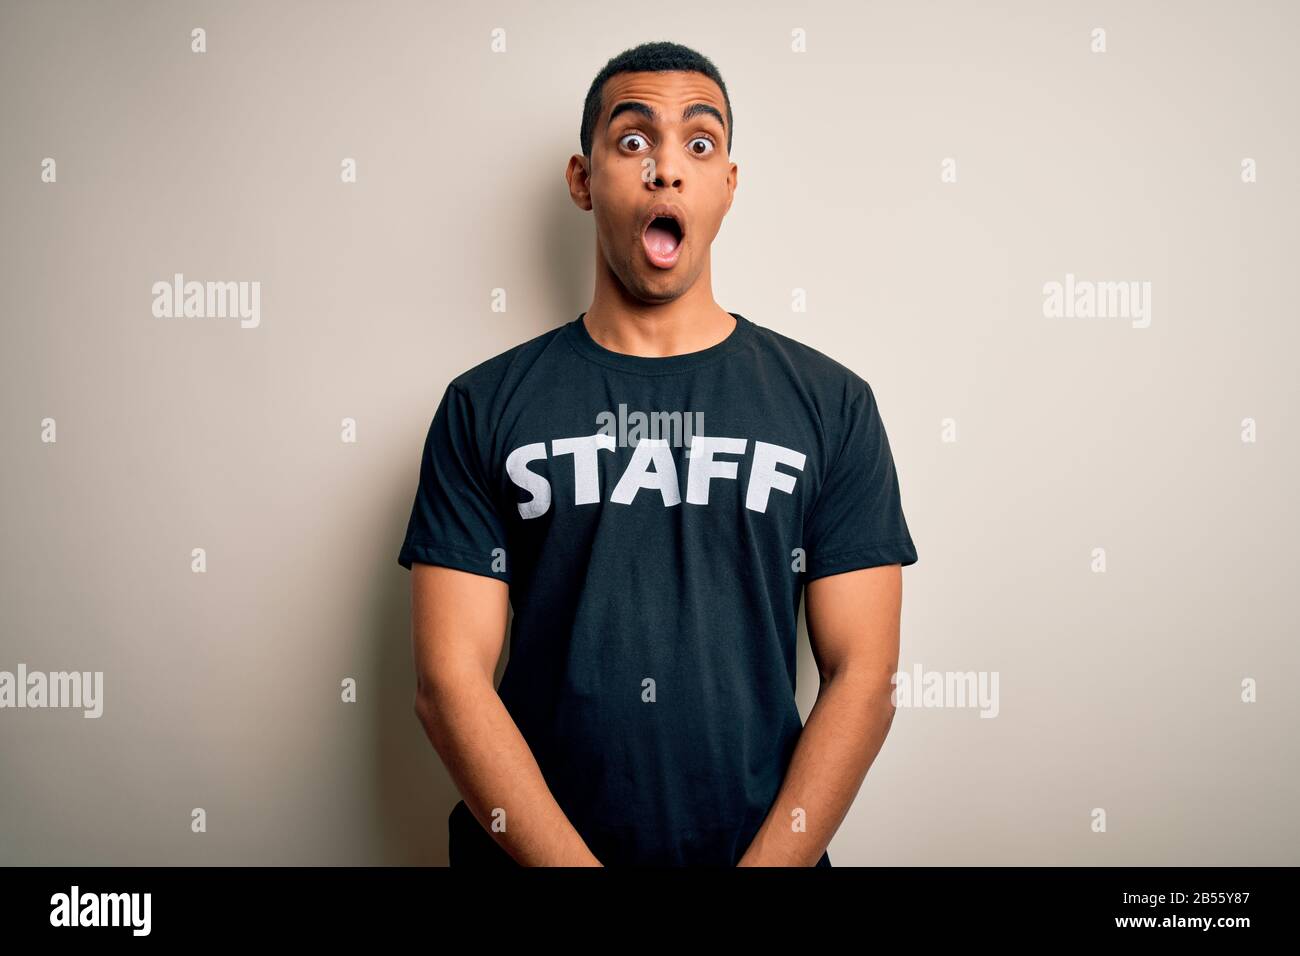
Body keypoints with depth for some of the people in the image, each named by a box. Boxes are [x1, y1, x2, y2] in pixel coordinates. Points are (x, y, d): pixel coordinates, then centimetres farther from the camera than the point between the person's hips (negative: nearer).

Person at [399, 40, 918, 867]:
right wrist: (571, 862, -16)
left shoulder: (832, 404, -2)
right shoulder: (485, 407, -3)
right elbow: (450, 678, -8)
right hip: (536, 851, 0)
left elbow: (862, 673, -5)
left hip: (763, 849, 1)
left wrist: (769, 861, -15)